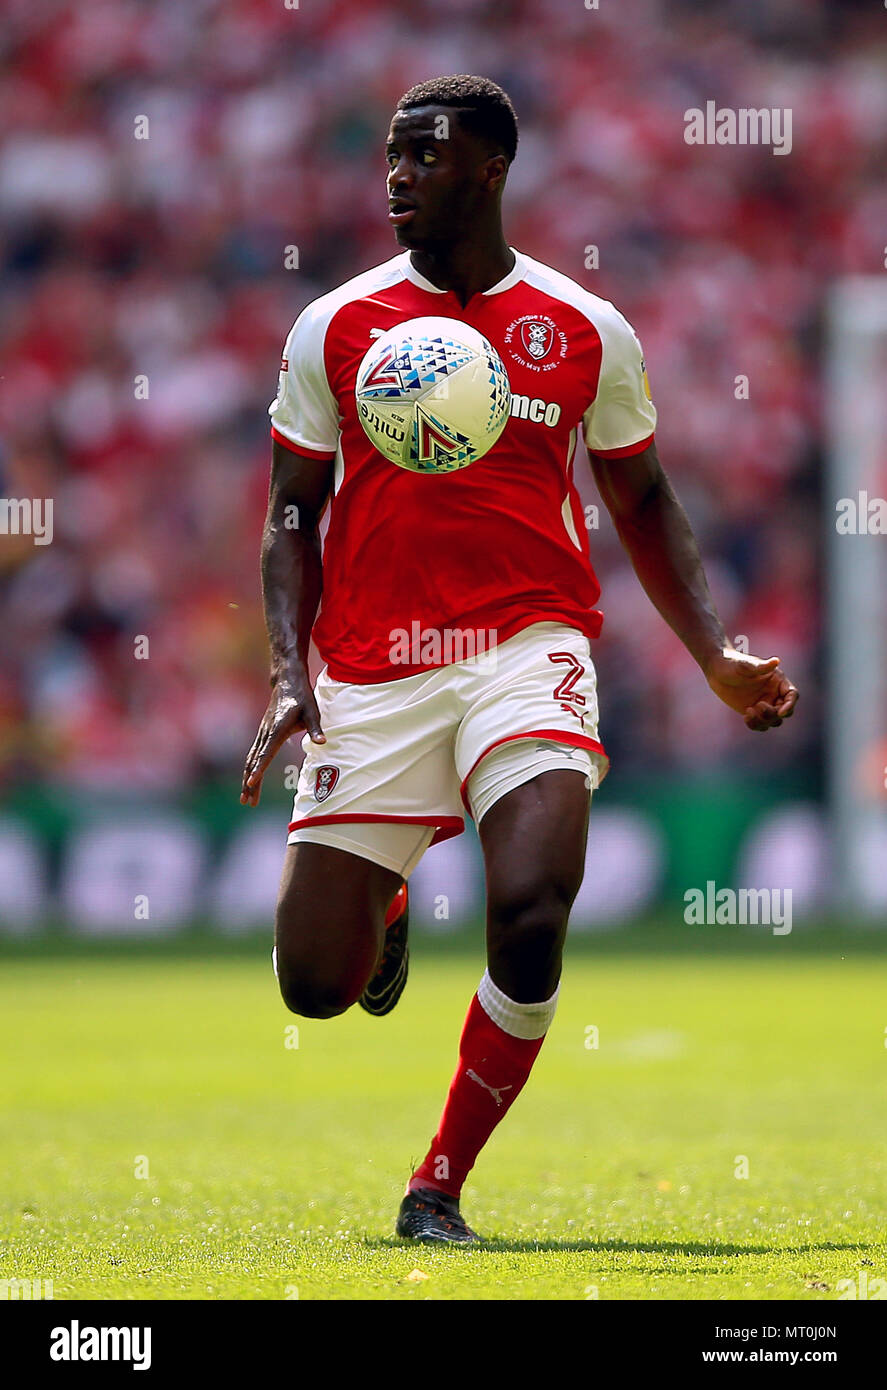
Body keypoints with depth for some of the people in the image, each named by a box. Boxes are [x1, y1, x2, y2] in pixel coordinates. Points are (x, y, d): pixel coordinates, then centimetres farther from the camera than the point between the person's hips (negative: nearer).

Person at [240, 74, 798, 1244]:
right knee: (316, 984, -3)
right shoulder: (335, 328, 6)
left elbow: (643, 504, 16)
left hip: (527, 645, -1)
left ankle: (440, 1189, -6)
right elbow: (294, 515, 9)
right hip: (371, 669, 1)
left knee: (532, 910, -25)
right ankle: (388, 910, 37)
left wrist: (717, 658, 4)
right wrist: (290, 674, -5)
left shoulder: (588, 333, 6)